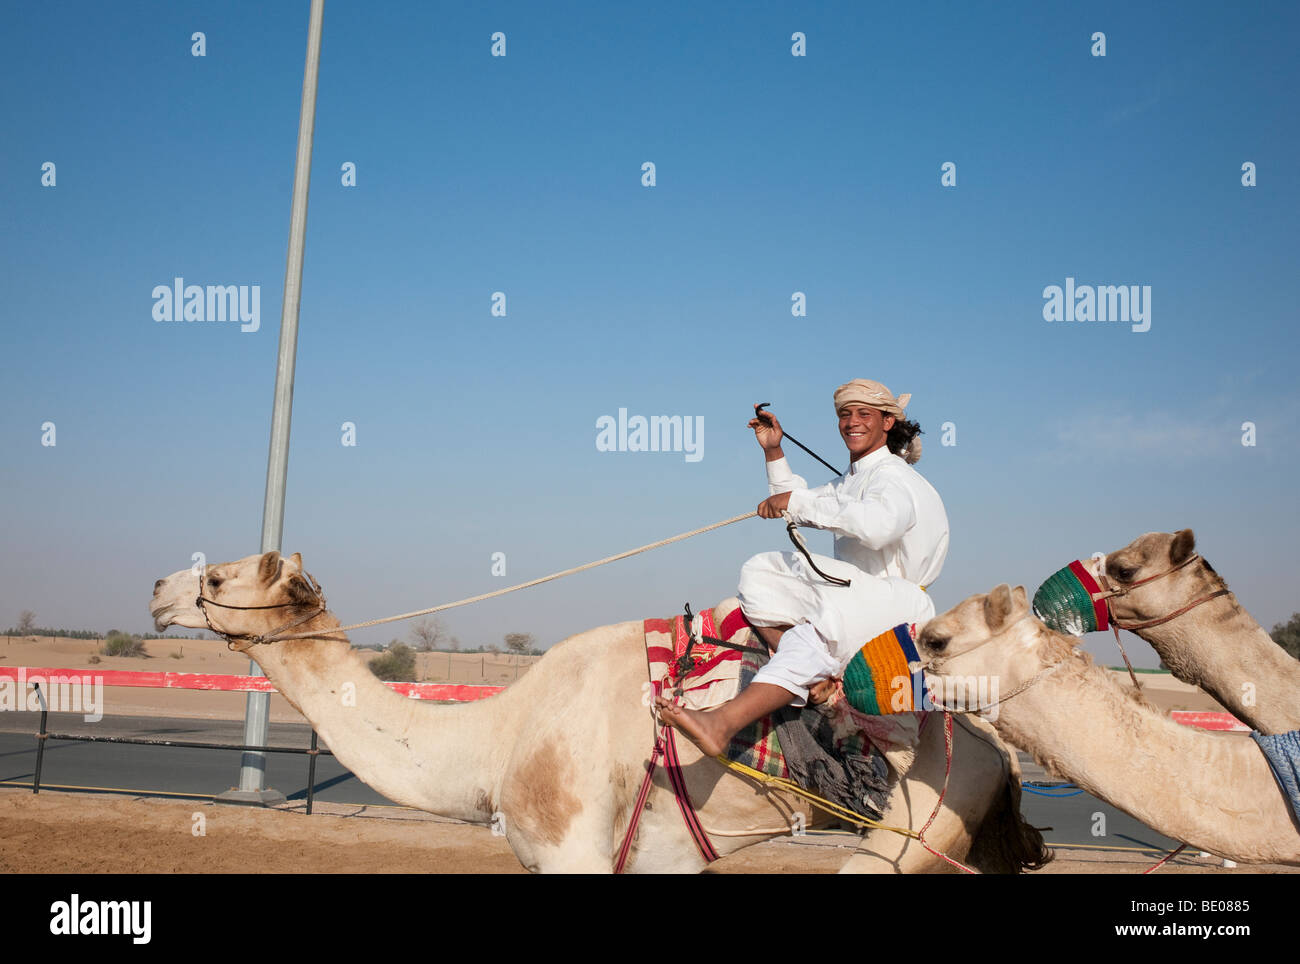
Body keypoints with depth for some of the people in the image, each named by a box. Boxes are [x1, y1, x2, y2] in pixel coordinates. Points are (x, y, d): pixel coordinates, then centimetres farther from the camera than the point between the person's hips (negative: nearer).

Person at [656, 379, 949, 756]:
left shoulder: (895, 477, -10)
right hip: (849, 590, 10)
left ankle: (722, 724, -54)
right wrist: (774, 452, 22)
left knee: (821, 632, -38)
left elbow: (878, 525, -34)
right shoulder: (851, 480, 20)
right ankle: (811, 678, -22)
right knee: (760, 572, -3)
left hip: (896, 601, -10)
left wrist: (798, 502, -28)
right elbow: (796, 510, 35)